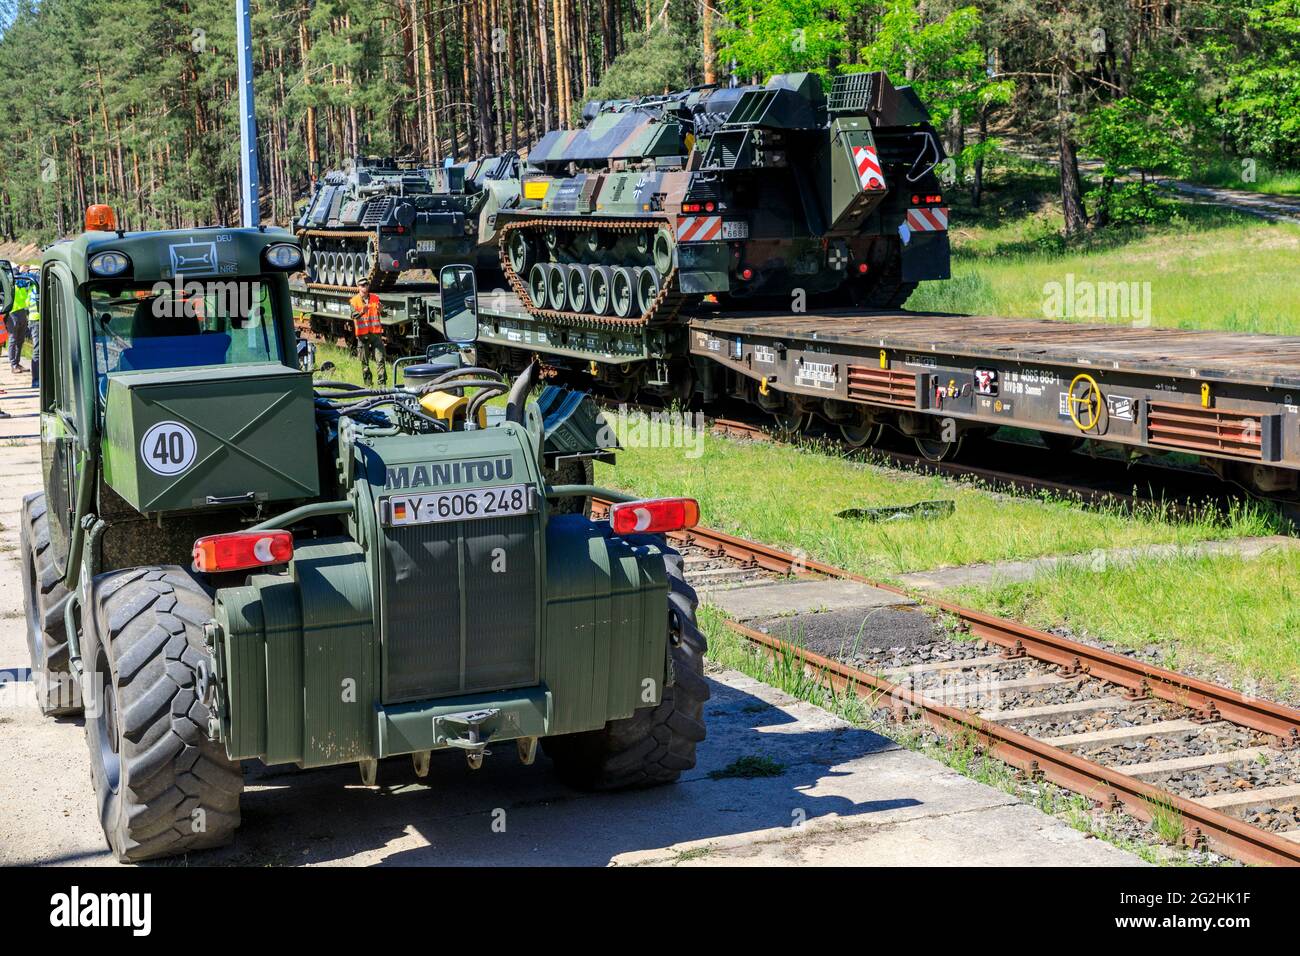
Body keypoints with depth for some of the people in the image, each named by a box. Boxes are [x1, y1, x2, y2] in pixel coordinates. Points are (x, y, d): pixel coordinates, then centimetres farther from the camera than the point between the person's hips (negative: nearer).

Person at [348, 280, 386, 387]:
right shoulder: (355, 300, 2)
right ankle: (367, 384, 11)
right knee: (364, 362, 3)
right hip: (362, 334, -1)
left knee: (380, 359, -7)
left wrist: (381, 310, -23)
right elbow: (353, 315, -13)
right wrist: (361, 312, -33)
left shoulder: (375, 298, 9)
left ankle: (382, 383, -8)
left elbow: (383, 315, 1)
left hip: (376, 333, 1)